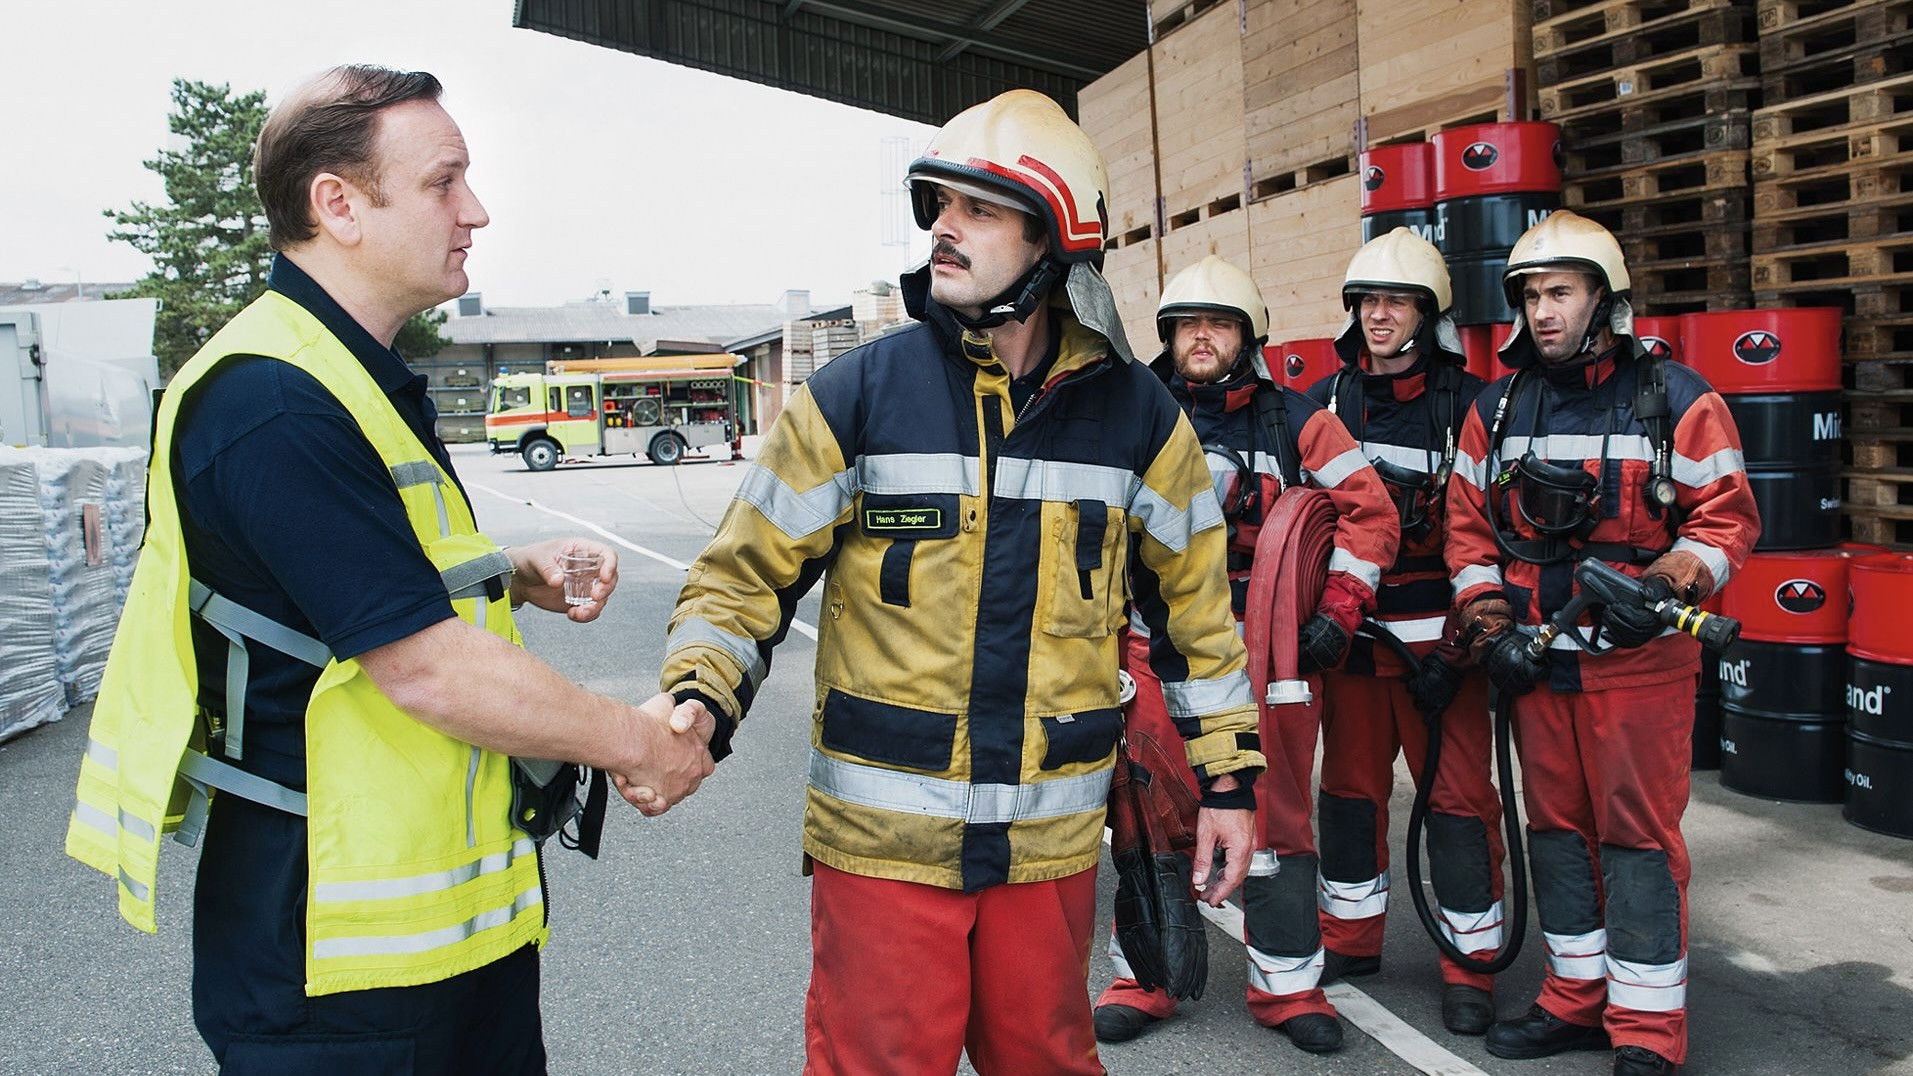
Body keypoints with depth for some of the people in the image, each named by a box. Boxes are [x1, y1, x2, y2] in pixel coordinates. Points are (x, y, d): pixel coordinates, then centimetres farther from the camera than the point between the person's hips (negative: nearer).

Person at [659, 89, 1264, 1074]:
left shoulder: (1134, 414, 0)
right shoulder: (855, 394, -6)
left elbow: (1193, 598, 9)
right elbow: (747, 574, -2)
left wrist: (1226, 775, 9)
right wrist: (697, 706, -20)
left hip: (1049, 842, 2)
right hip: (883, 841, -1)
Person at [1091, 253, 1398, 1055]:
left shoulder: (1293, 421, 5)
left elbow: (1368, 511, 4)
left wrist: (1338, 609, -4)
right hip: (1155, 649, 1)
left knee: (1274, 815, 5)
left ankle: (1287, 985, 19)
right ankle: (1142, 978, 21)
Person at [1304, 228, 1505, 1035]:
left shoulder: (1467, 404, -4)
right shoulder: (1325, 403, 8)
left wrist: (1458, 645, -9)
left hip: (1436, 635, -3)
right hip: (1349, 632, 4)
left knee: (1460, 795, -1)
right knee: (1349, 787, 12)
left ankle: (1469, 965, 12)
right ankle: (1349, 939, 27)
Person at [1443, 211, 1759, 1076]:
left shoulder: (1676, 400, -3)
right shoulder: (1497, 410, 9)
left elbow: (1727, 517, -3)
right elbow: (1468, 526, 11)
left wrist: (1665, 587, -20)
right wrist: (1489, 627, 1)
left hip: (1638, 660, -4)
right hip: (1537, 662, 5)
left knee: (1639, 836, 0)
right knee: (1556, 827, 13)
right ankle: (1578, 997, 29)